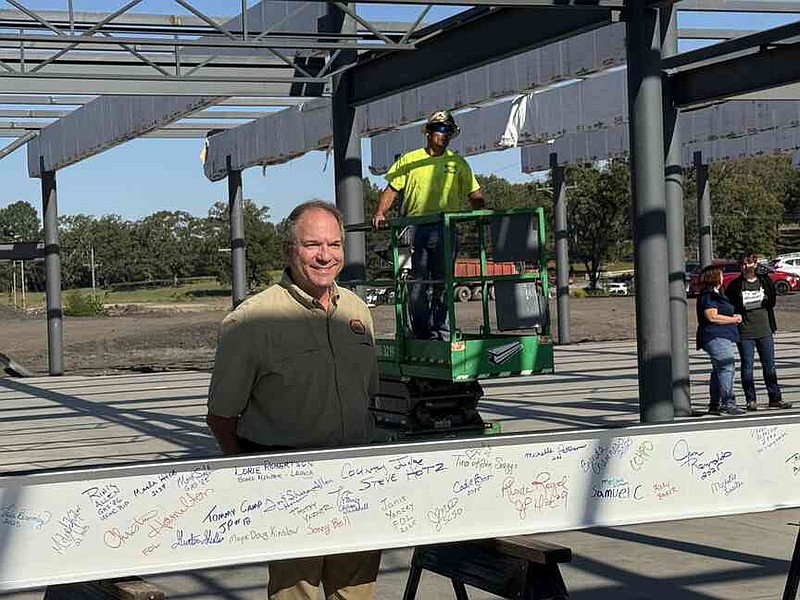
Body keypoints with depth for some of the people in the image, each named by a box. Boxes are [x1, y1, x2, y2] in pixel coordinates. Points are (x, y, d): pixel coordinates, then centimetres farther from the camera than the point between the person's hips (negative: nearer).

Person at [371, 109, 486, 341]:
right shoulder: (408, 160, 12)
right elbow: (391, 190, 9)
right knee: (417, 284, -4)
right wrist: (379, 213, -6)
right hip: (415, 228, -1)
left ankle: (440, 331, 6)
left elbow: (474, 195, 14)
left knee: (442, 283, 1)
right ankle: (421, 332, 3)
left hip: (445, 228, 1)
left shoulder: (457, 163, 15)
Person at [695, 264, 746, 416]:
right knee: (727, 368, -16)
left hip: (724, 337, 11)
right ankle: (728, 403, -20)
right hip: (716, 337, -11)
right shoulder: (708, 295, -12)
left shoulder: (716, 294, 21)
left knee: (719, 370, 11)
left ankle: (714, 405, 15)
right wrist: (733, 319, -9)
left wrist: (733, 316, 12)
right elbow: (712, 317, -20)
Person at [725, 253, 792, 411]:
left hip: (764, 330, 2)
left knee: (769, 365, 6)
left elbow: (772, 301, 10)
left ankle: (775, 398, 13)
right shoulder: (735, 285, -2)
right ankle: (751, 400, 6)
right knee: (747, 366, 0)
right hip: (744, 332, -2)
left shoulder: (765, 281, 5)